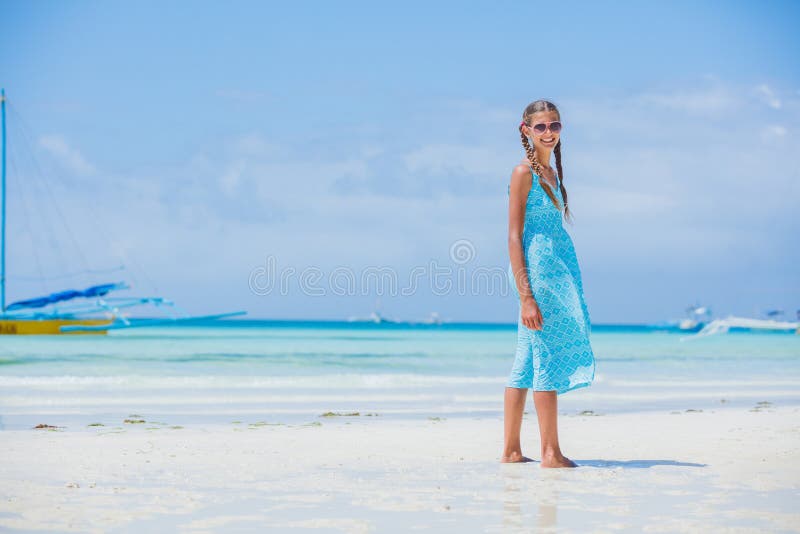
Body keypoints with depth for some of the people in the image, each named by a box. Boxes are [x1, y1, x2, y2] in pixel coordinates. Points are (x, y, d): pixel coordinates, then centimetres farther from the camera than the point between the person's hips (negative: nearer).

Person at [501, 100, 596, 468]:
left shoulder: (551, 173, 18)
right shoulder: (524, 172, -7)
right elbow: (514, 236, -12)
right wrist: (525, 295, -18)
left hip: (557, 269, 9)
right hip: (537, 271, -9)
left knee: (527, 362, 10)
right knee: (548, 356, -7)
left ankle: (511, 450, 14)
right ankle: (551, 453, -4)